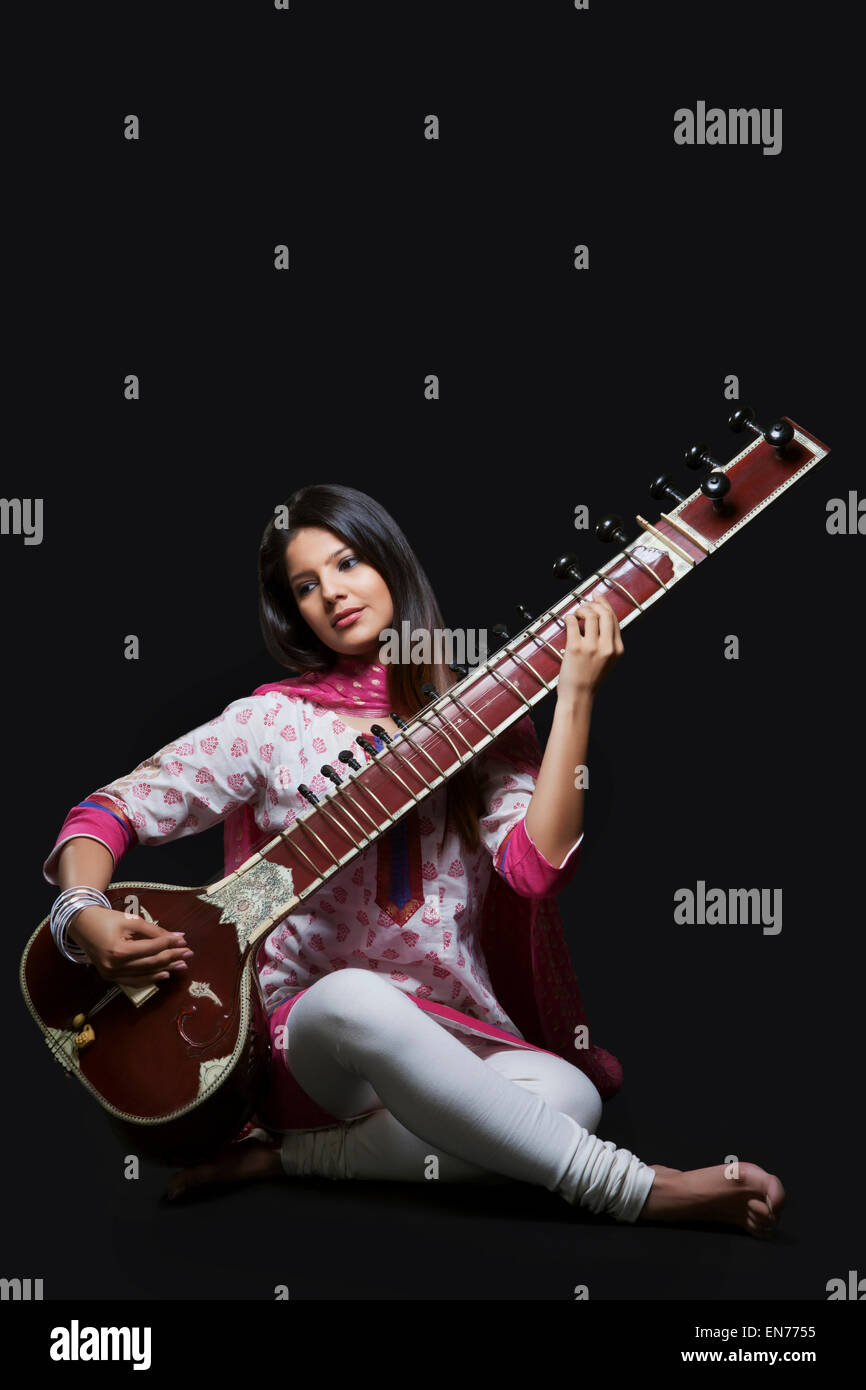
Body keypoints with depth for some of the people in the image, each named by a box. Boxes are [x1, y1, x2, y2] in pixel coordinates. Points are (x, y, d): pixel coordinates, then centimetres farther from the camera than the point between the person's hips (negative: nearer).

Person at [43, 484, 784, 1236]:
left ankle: (294, 1154, -15)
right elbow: (108, 812, 2)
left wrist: (575, 696, -12)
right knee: (358, 1000, -39)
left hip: (456, 1043, 2)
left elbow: (535, 867, -10)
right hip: (310, 1031, -2)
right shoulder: (272, 721, 3)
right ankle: (638, 1192, -31)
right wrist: (87, 917, -19)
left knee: (567, 1095, -30)